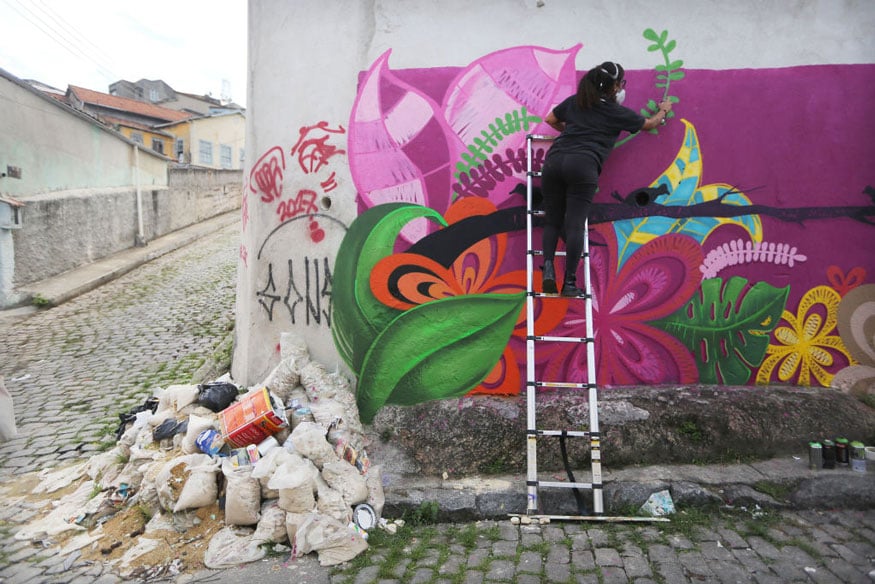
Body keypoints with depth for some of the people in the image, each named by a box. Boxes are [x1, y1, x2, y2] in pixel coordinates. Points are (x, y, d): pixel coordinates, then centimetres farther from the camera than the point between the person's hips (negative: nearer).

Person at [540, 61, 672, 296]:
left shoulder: (574, 102, 22)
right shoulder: (618, 113, 15)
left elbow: (550, 120, 37)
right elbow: (649, 124, 32)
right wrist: (663, 110, 53)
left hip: (554, 160, 4)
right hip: (583, 164, -3)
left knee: (552, 221, 11)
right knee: (574, 224, -6)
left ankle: (548, 268, -7)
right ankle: (569, 283, -9)